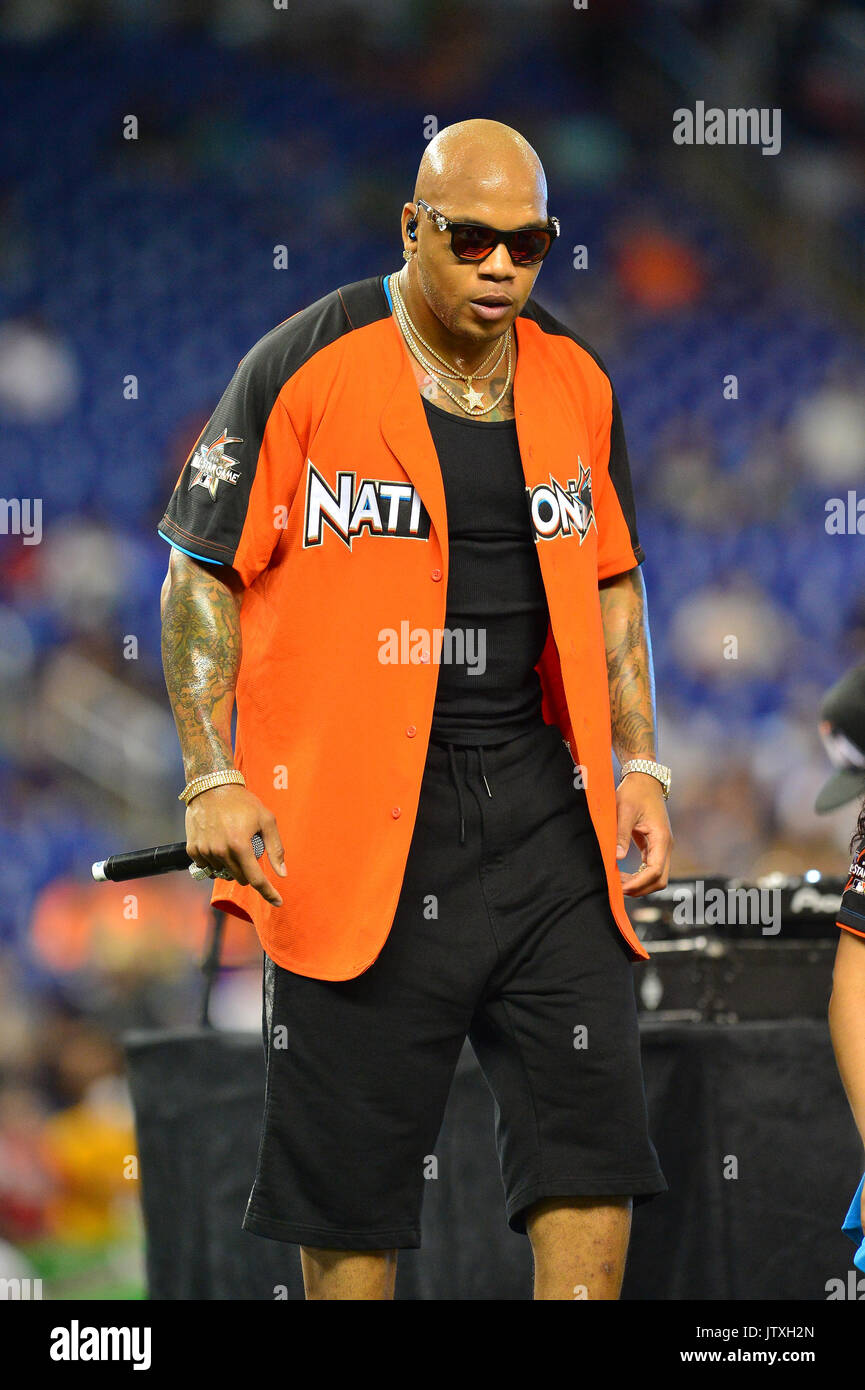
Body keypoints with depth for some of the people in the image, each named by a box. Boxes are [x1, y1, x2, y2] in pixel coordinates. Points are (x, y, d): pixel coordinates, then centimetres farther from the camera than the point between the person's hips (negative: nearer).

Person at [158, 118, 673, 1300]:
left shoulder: (577, 385, 11)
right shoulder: (304, 369, -4)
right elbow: (201, 578, -1)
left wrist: (640, 767, 13)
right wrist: (214, 780, -9)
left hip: (544, 804, 4)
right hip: (353, 823, -4)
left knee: (593, 1123, -4)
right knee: (356, 1168, -1)